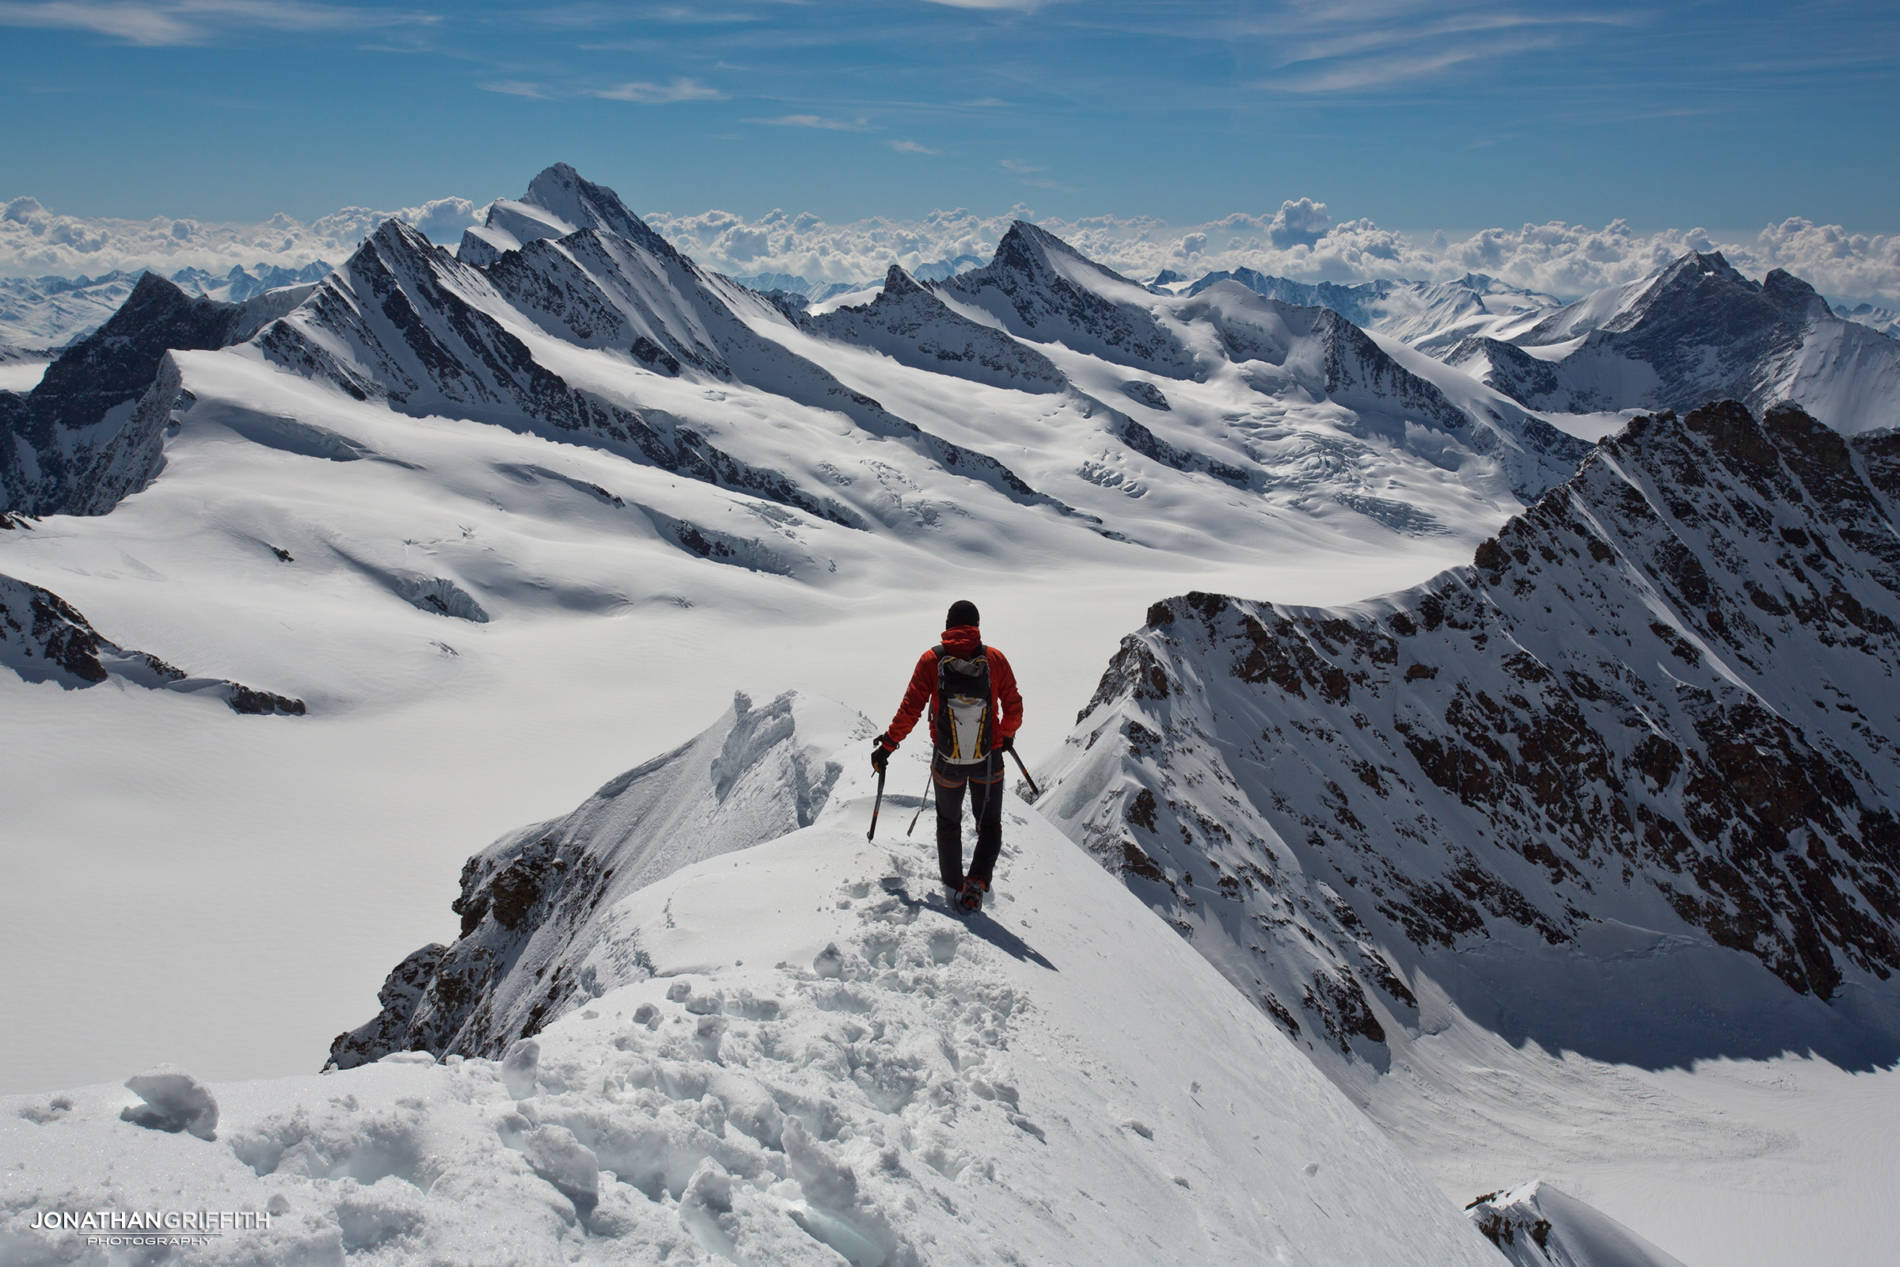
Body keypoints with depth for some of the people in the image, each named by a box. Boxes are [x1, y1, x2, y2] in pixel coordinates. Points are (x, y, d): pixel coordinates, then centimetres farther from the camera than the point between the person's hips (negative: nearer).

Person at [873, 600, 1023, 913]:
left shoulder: (931, 660, -11)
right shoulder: (995, 659, -8)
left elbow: (910, 708, -11)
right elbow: (1013, 705, -1)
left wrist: (887, 744, -1)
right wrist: (1007, 735, 18)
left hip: (946, 761, 0)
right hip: (988, 759, 0)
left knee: (948, 823, 23)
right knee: (989, 825, 15)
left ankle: (953, 884, 31)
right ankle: (977, 880, -7)